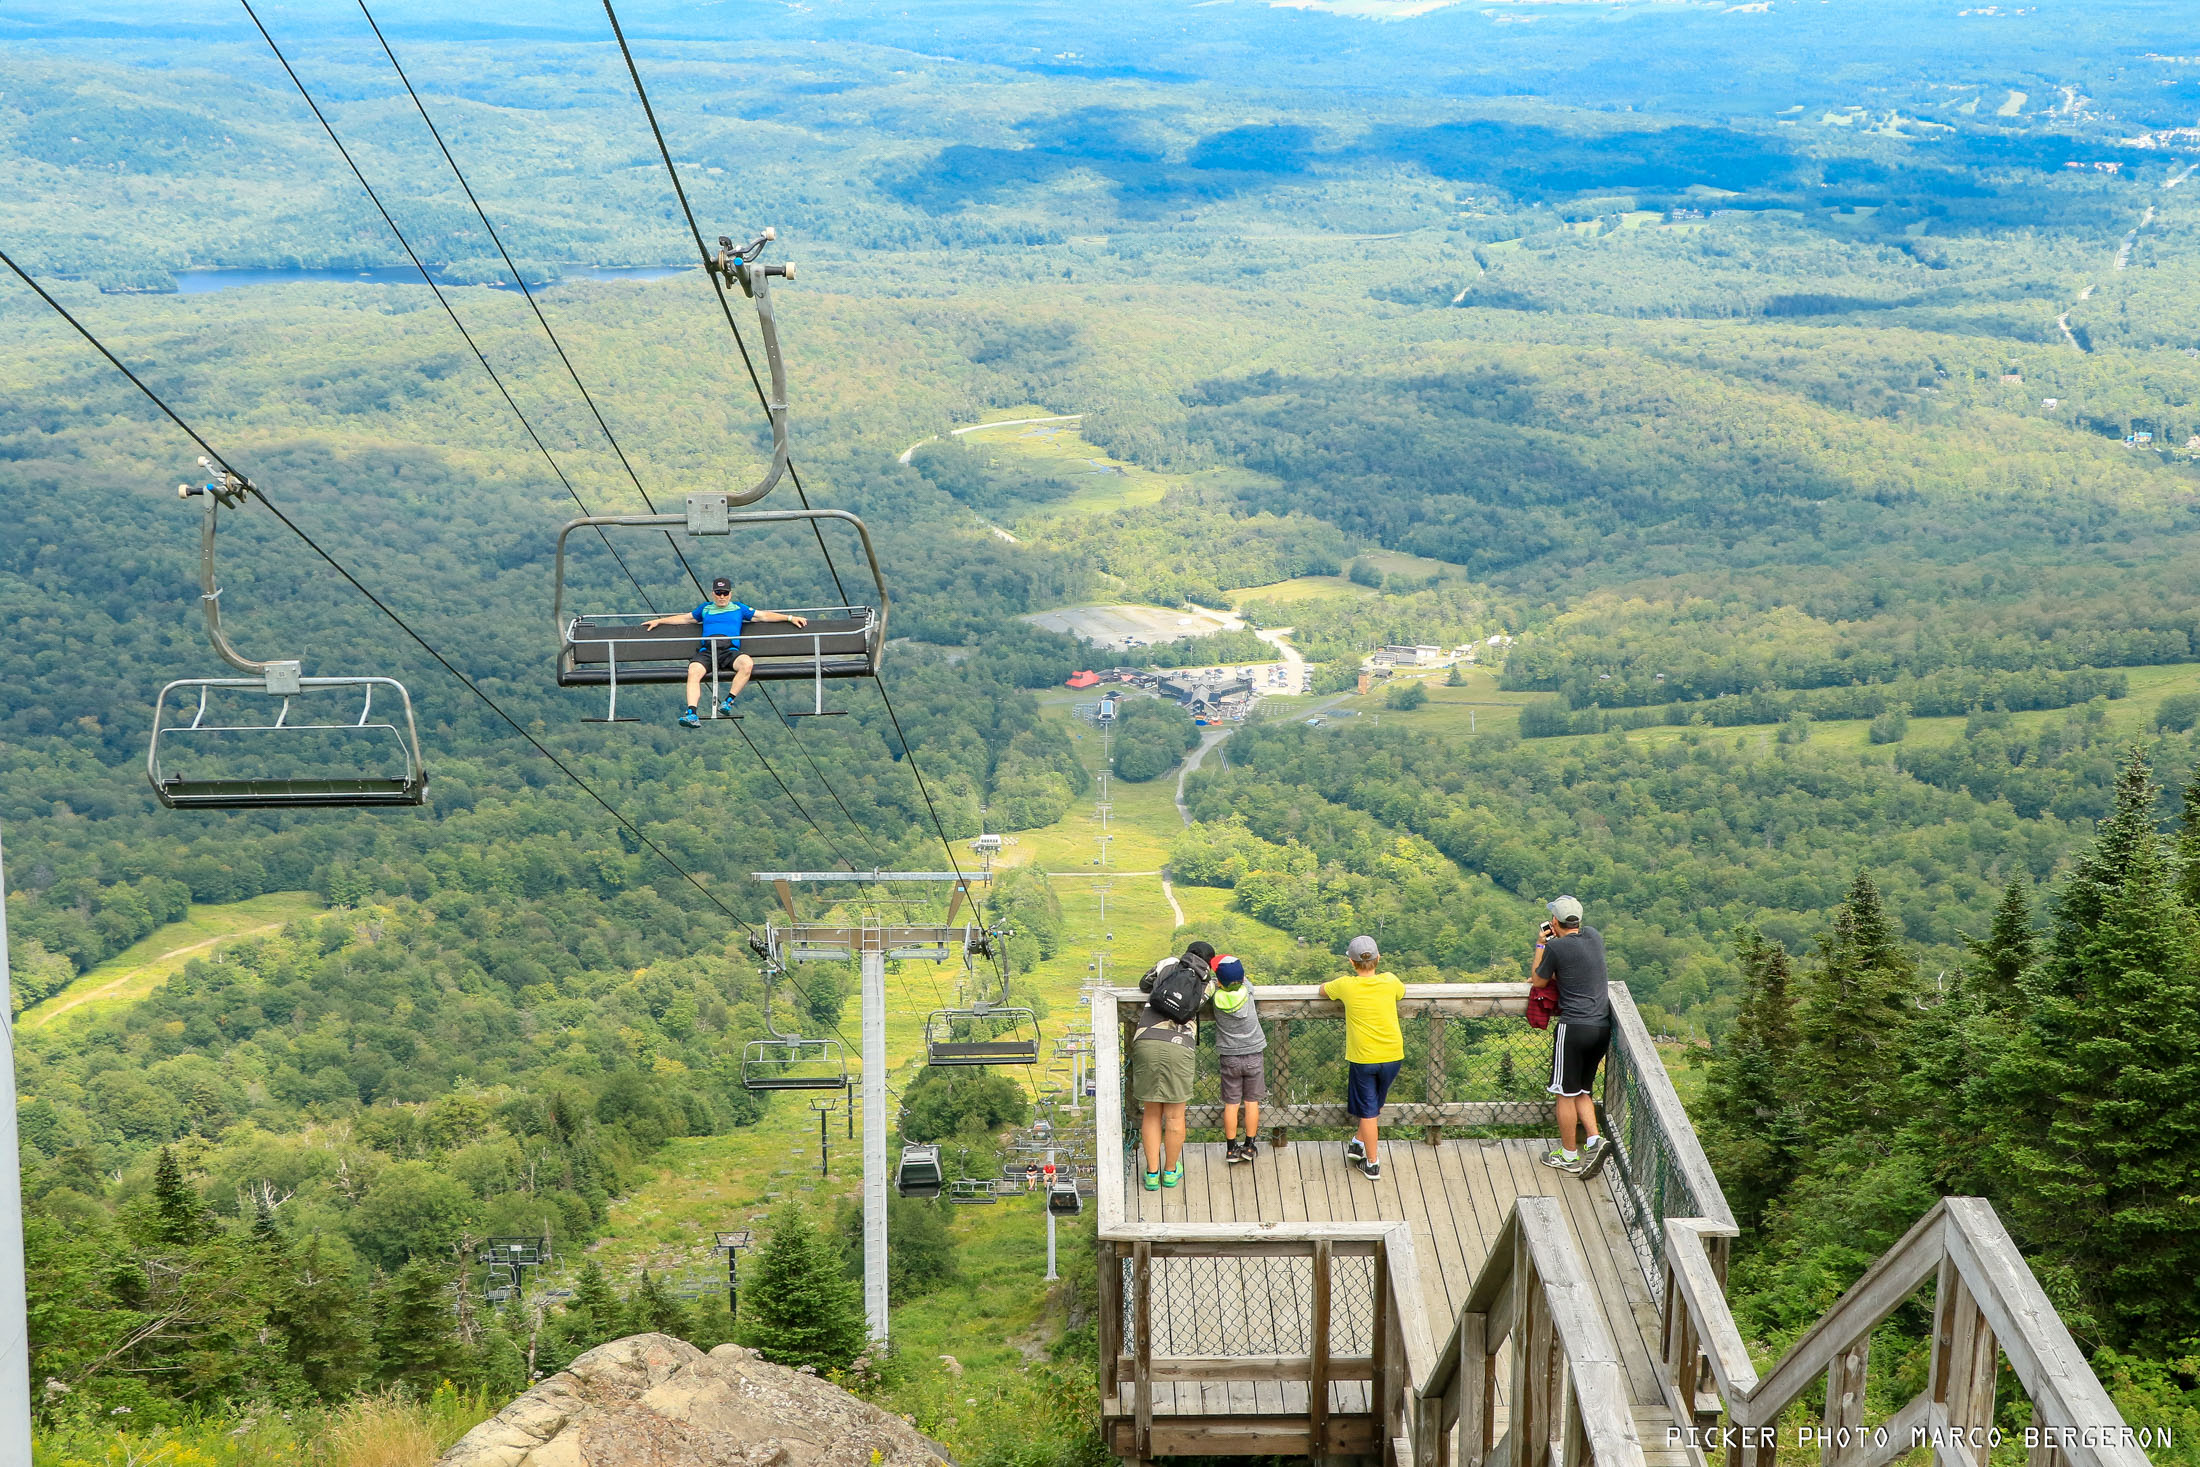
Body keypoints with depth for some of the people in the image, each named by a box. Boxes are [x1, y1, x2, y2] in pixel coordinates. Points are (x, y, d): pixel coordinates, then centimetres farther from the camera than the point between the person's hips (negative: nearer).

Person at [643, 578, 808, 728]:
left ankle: (728, 702, -28)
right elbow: (685, 618, 41)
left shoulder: (738, 608, 26)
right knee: (693, 671, -32)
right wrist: (658, 621, 41)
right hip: (706, 651, 1)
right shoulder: (705, 608, 30)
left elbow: (763, 616, 26)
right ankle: (691, 713, -44)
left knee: (747, 663, -35)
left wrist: (790, 617, 20)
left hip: (730, 650, -1)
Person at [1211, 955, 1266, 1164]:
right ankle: (1249, 1146, 13)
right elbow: (1242, 978, 4)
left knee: (1231, 1103, 8)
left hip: (1229, 1058, 0)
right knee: (1251, 1101, 11)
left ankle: (1231, 1149, 9)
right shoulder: (1247, 989, -17)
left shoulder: (1216, 994, -17)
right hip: (1254, 1054, 0)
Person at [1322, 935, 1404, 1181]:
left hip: (1363, 1057, -2)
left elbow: (1322, 990, 9)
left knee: (1368, 1110, 8)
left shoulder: (1346, 985, -12)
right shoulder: (1389, 981, -7)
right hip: (1392, 1057, 2)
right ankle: (1358, 1143, 33)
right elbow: (1402, 992, 18)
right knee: (1375, 1104, 25)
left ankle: (1372, 1164, 13)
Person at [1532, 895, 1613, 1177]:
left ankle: (1568, 1156, 12)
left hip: (1574, 1027, -7)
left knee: (1565, 1093, 5)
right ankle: (1594, 1140, 0)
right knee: (1582, 1090, 18)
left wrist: (1541, 945, 12)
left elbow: (1538, 981, 5)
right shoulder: (1594, 936, 8)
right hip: (1602, 1026, 7)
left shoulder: (1556, 947, -11)